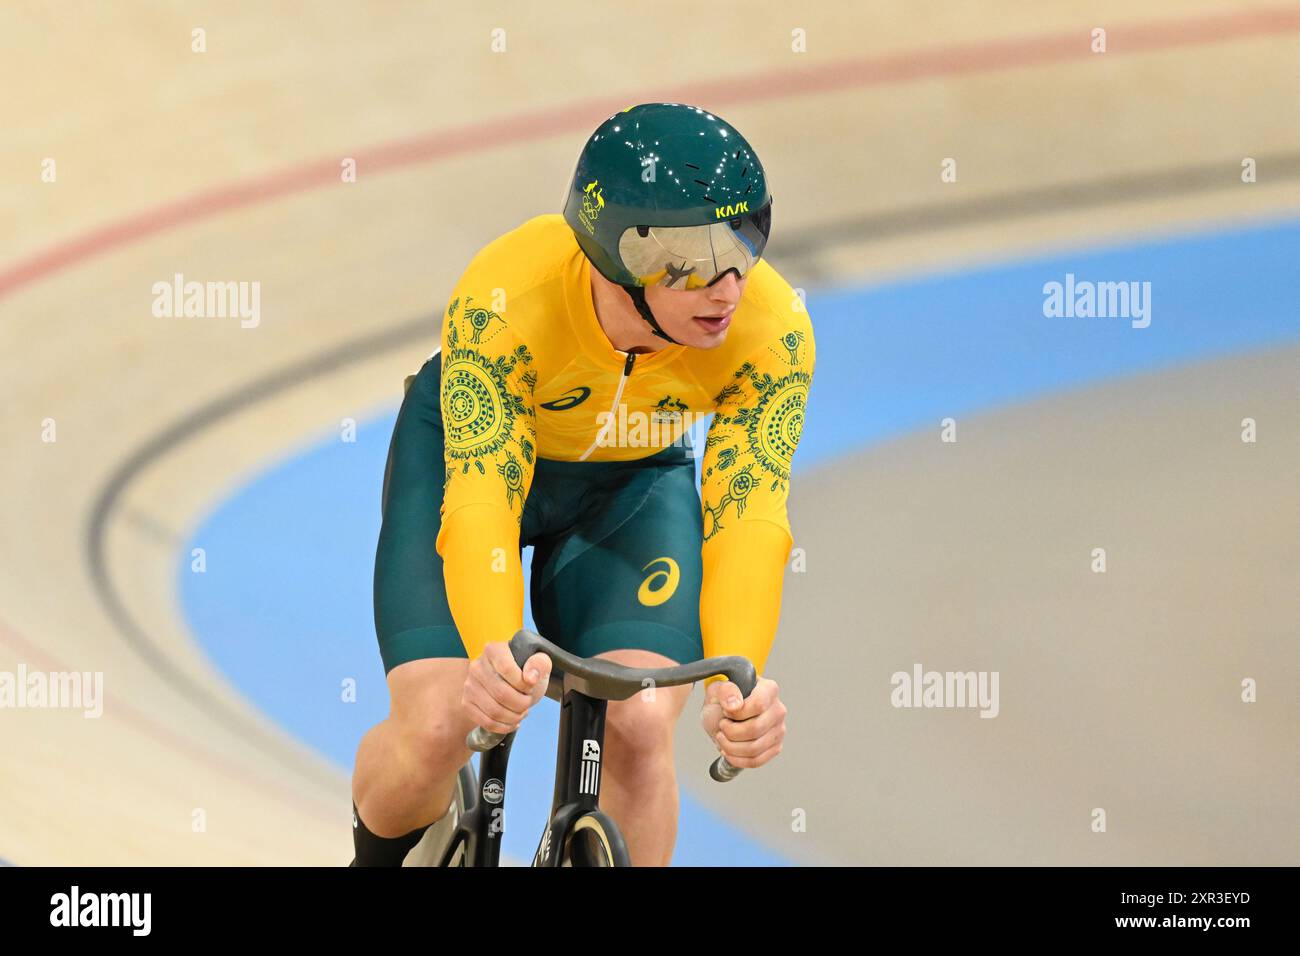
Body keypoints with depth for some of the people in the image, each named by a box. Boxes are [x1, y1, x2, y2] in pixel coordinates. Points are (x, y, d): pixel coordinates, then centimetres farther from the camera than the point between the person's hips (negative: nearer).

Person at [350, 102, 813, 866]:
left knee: (639, 728, -22)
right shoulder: (502, 302, -38)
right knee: (436, 730, -17)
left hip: (635, 482, 2)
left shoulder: (772, 329, -32)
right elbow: (480, 502, -43)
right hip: (465, 451, -1)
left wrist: (737, 676, -54)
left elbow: (748, 517, -36)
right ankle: (379, 854, 18)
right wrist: (498, 653, -62)